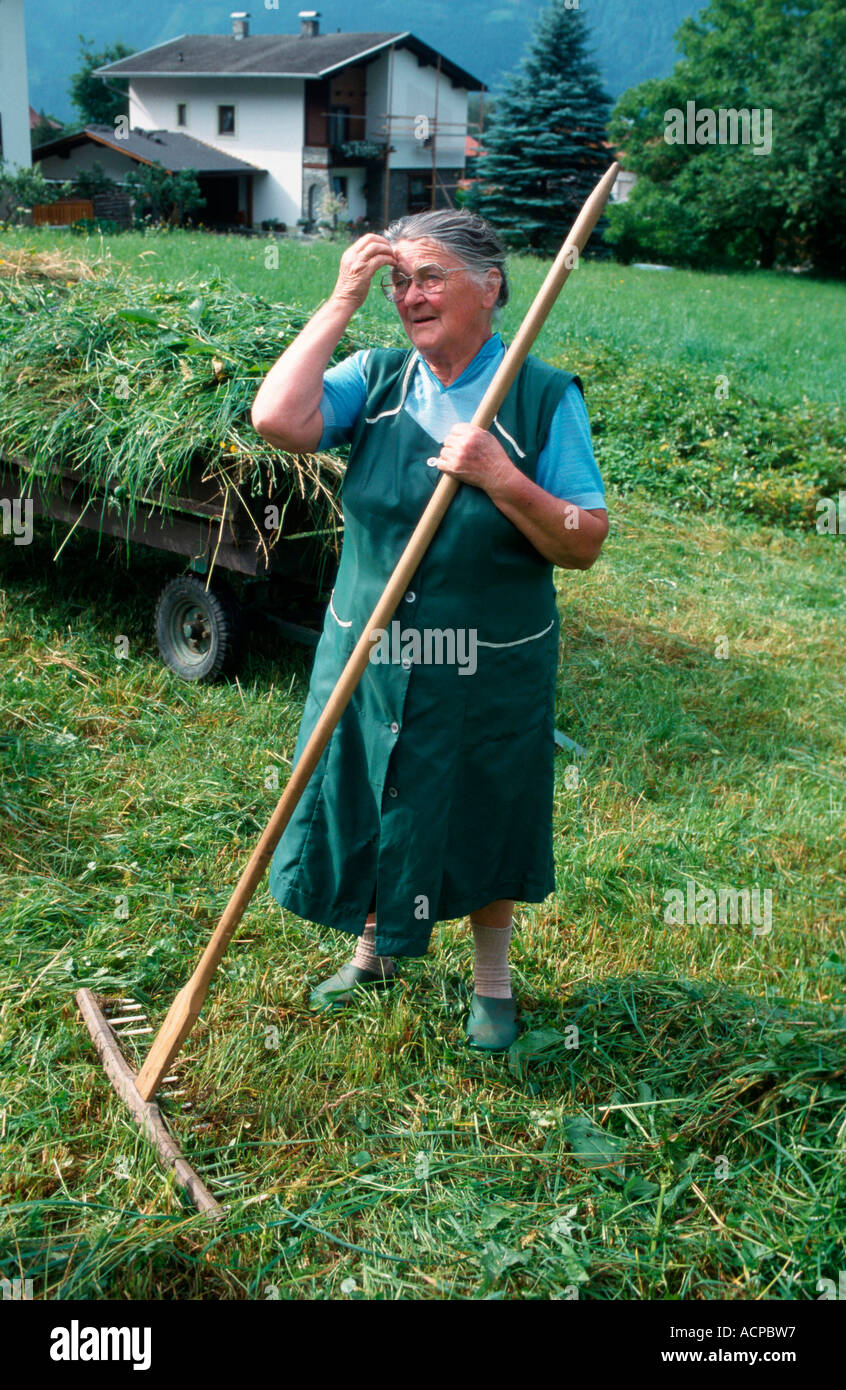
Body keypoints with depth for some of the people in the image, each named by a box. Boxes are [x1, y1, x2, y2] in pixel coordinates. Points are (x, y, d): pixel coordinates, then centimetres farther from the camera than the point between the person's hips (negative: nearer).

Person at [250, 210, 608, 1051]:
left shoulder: (544, 397, -9)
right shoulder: (376, 380, -2)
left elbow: (584, 546, -11)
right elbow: (276, 420, -21)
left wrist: (502, 480, -26)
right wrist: (342, 303, -16)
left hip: (489, 670, -2)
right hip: (368, 657, 3)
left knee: (480, 819, 14)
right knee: (368, 807, 18)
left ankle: (492, 979, 40)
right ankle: (373, 948, 46)